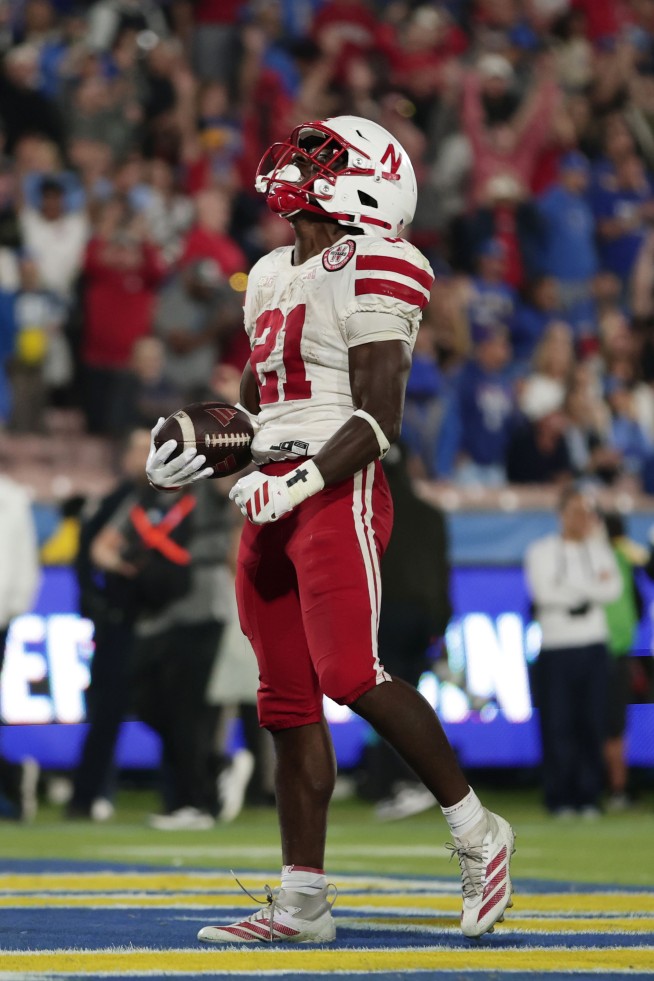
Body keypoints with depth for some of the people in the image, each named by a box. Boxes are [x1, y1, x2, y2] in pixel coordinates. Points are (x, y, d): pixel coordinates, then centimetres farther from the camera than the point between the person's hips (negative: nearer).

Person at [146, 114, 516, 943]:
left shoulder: (366, 273, -8)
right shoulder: (272, 277, 18)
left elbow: (378, 418, -14)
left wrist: (304, 480, -23)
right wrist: (199, 448, 9)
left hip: (338, 494, -8)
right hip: (273, 502, 8)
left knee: (351, 675, -19)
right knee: (287, 701, 6)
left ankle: (476, 835, -5)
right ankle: (302, 902, 9)